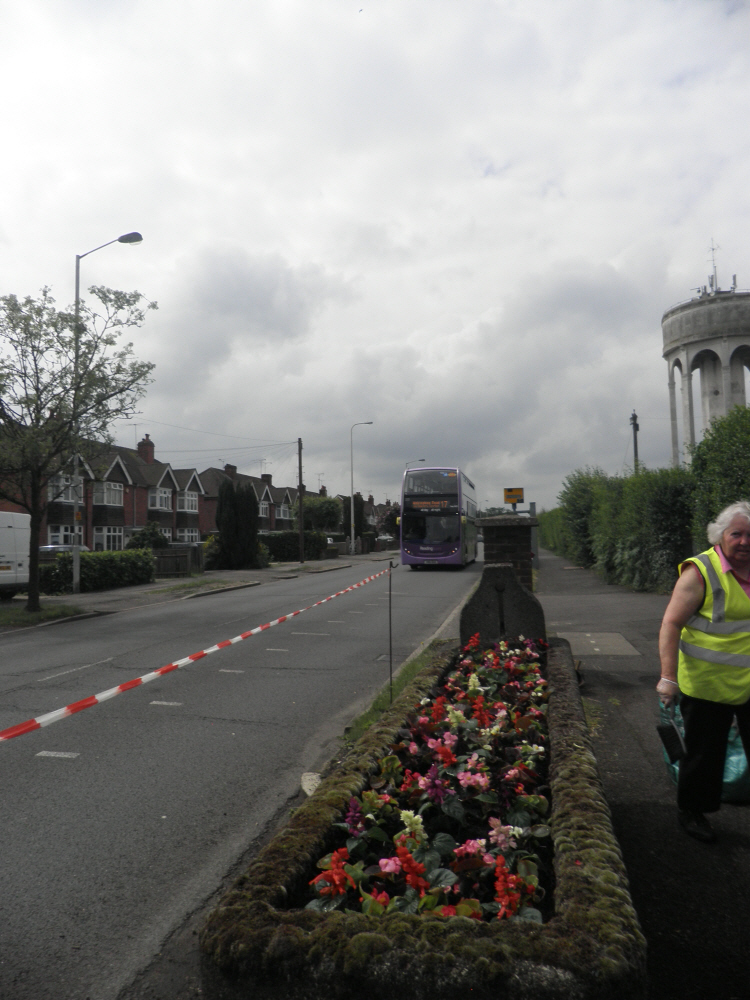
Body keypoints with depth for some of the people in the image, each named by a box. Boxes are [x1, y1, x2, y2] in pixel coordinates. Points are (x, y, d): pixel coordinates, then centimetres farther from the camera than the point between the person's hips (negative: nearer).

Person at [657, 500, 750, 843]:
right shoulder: (700, 572, -15)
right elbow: (671, 624, -17)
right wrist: (668, 677, -22)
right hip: (707, 684, -5)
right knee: (704, 751, 8)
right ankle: (690, 811, 30)